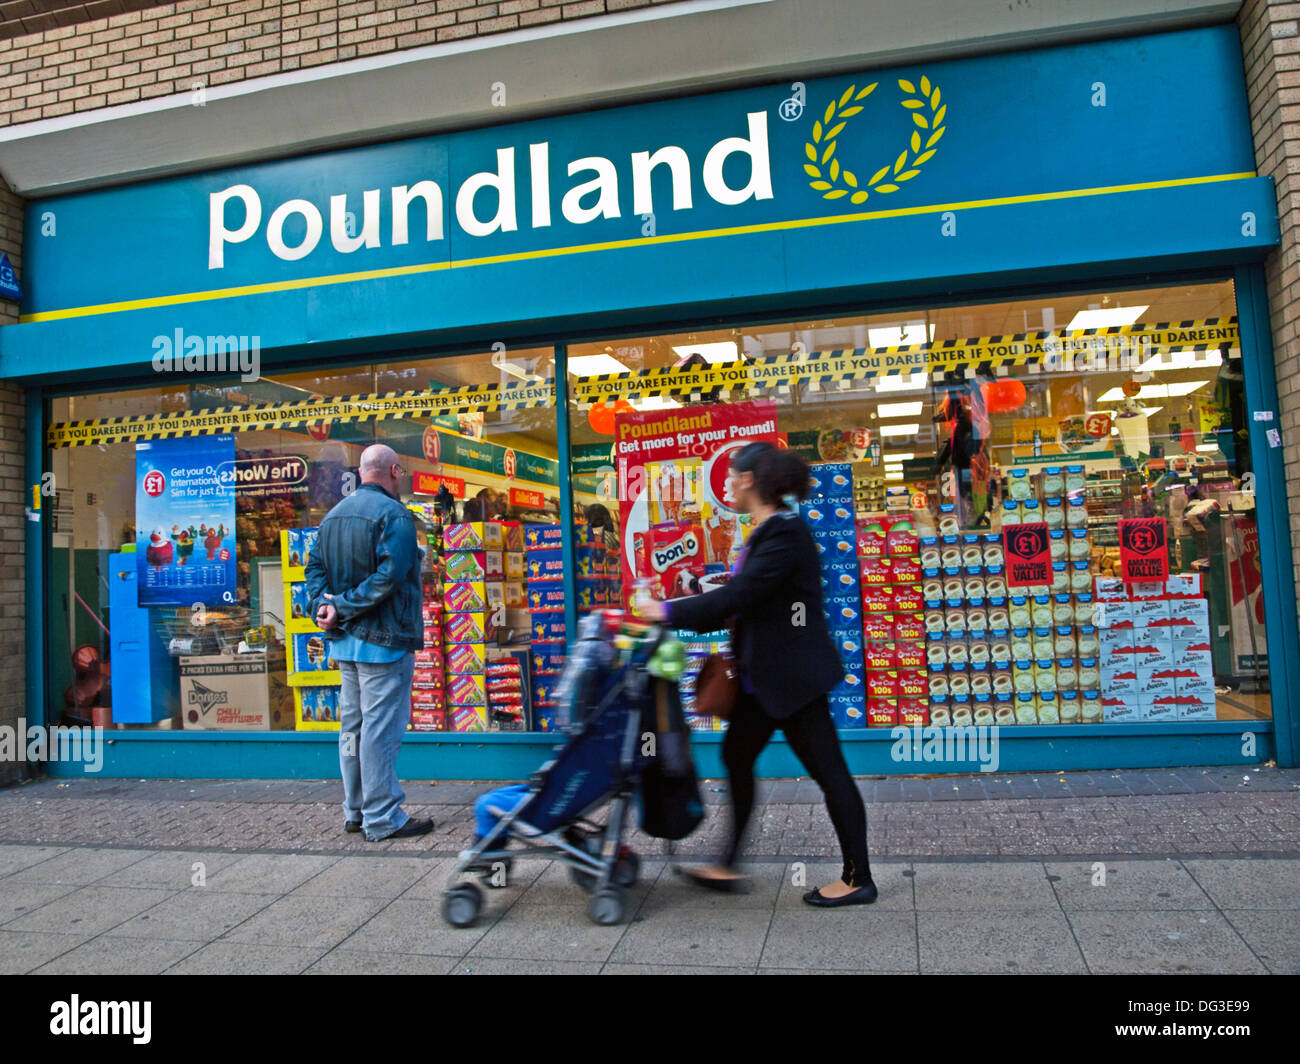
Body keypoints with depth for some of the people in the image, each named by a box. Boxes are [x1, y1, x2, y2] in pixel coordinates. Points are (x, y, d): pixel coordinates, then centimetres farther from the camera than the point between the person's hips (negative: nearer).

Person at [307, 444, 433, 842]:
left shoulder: (333, 515, 15)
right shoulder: (394, 515, -13)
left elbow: (316, 567, 9)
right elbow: (388, 576, -22)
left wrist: (322, 606, -5)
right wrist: (342, 609, -17)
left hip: (346, 641, 9)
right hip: (383, 640, -8)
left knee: (353, 725, 16)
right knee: (381, 728, -3)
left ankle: (356, 811, 26)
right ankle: (383, 819, 4)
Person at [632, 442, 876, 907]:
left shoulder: (785, 535, -21)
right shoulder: (769, 531, 10)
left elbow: (738, 596, -26)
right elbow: (744, 598, 14)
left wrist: (668, 612, -19)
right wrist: (685, 609, 9)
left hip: (792, 674, -11)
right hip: (766, 675, 11)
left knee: (828, 770, 1)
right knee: (736, 755, 15)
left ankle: (859, 879, 15)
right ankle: (728, 867, 25)